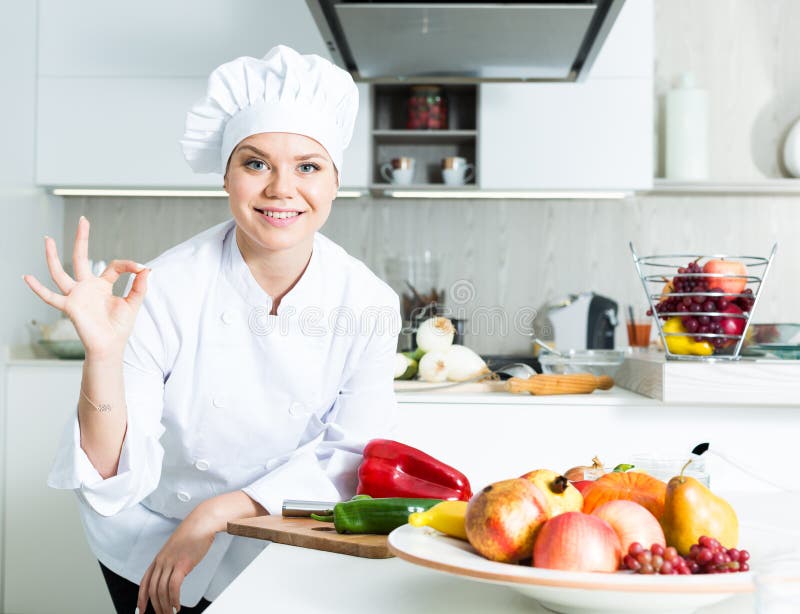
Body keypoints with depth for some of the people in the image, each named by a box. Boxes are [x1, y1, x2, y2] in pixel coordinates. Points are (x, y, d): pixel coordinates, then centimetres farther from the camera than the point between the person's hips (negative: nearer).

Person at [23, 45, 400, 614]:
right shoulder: (165, 290, -25)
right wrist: (104, 356, -41)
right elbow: (116, 477, -25)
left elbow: (351, 454, -14)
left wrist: (217, 513, -23)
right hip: (148, 545, -1)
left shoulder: (369, 304, -20)